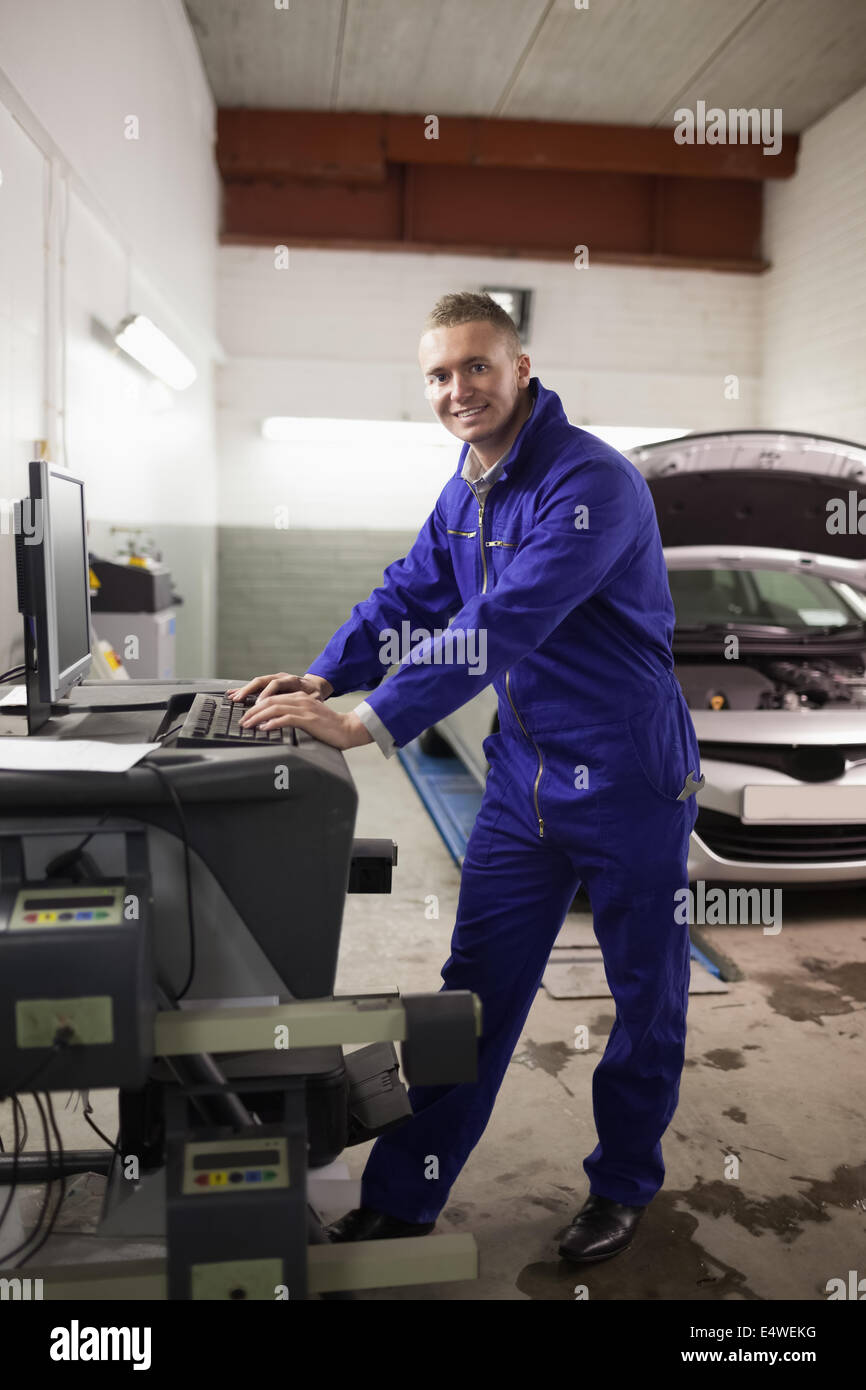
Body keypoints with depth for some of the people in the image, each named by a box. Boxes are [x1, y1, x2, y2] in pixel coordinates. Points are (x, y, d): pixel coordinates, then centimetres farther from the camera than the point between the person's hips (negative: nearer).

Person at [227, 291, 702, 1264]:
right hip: (525, 778, 7)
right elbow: (410, 595, 10)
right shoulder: (465, 491, 8)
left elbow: (503, 624, -30)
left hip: (628, 781, -6)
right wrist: (323, 678, -6)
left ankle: (622, 1189, 33)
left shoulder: (589, 482, -21)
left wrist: (367, 724, -33)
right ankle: (402, 1205, 19)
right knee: (475, 992, 9)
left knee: (645, 997, 12)